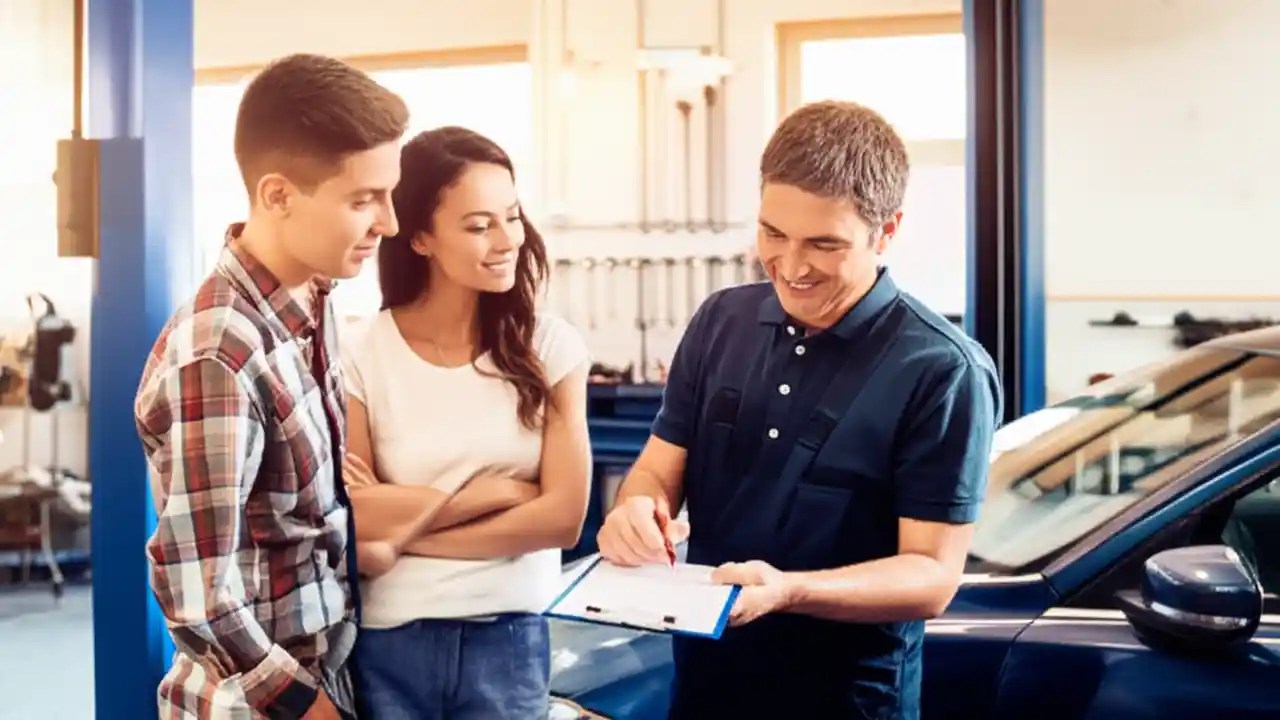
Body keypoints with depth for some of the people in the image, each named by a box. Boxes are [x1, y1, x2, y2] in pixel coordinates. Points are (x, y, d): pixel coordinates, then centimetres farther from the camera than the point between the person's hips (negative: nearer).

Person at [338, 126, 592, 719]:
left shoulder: (550, 348, -4)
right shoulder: (360, 356, -8)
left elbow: (563, 515, -8)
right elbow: (352, 518, -11)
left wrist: (404, 539, -12)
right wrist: (497, 491, -9)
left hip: (511, 640, 1)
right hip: (389, 642, -1)